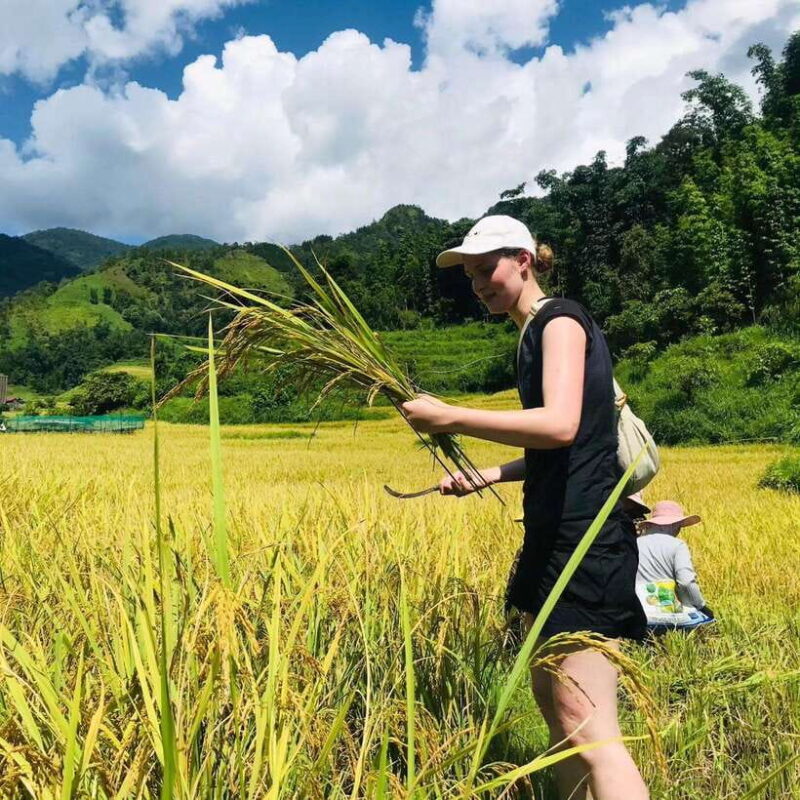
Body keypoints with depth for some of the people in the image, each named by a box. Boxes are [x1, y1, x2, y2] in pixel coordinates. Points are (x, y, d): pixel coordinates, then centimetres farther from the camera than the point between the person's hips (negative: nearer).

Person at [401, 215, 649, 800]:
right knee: (549, 695, 17)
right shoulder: (533, 334, 19)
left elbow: (560, 426, -24)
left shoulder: (561, 318, -8)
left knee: (587, 727, -10)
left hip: (586, 536, -10)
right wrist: (487, 475, 11)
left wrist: (449, 417, -20)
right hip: (557, 532, 10)